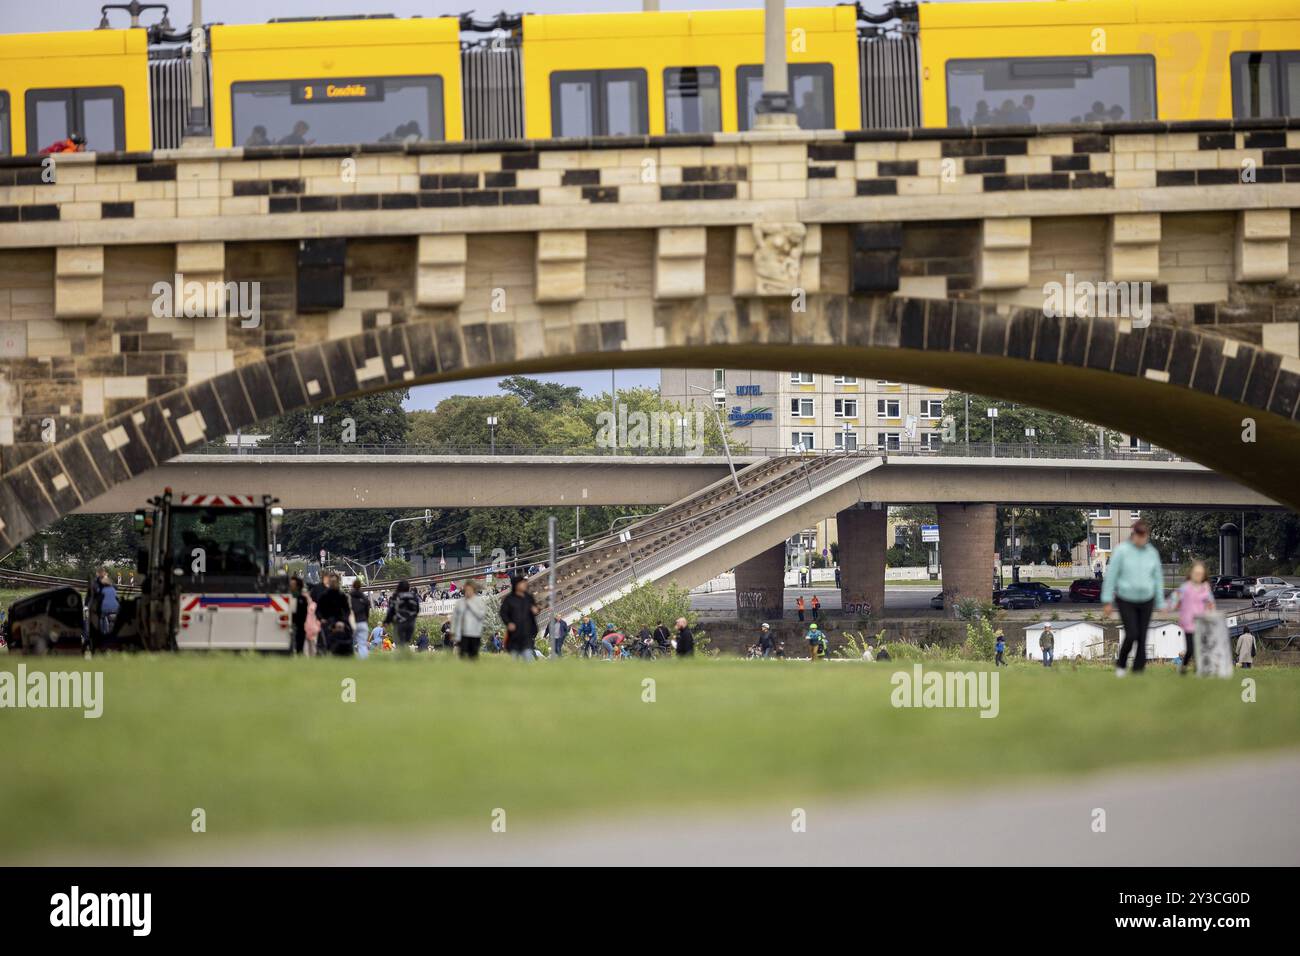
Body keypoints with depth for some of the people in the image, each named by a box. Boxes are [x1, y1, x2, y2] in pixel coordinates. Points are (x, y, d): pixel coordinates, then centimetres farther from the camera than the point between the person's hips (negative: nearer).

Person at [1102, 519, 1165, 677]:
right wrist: (1107, 602, -9)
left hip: (1146, 600, 3)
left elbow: (1158, 578, 8)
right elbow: (1110, 575, -8)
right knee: (1131, 635, -12)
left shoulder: (1152, 553, 0)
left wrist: (1160, 603, 8)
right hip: (1126, 600, -3)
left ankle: (1138, 668, 7)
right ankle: (1120, 664, 12)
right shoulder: (1121, 551, -11)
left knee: (1142, 636, 0)